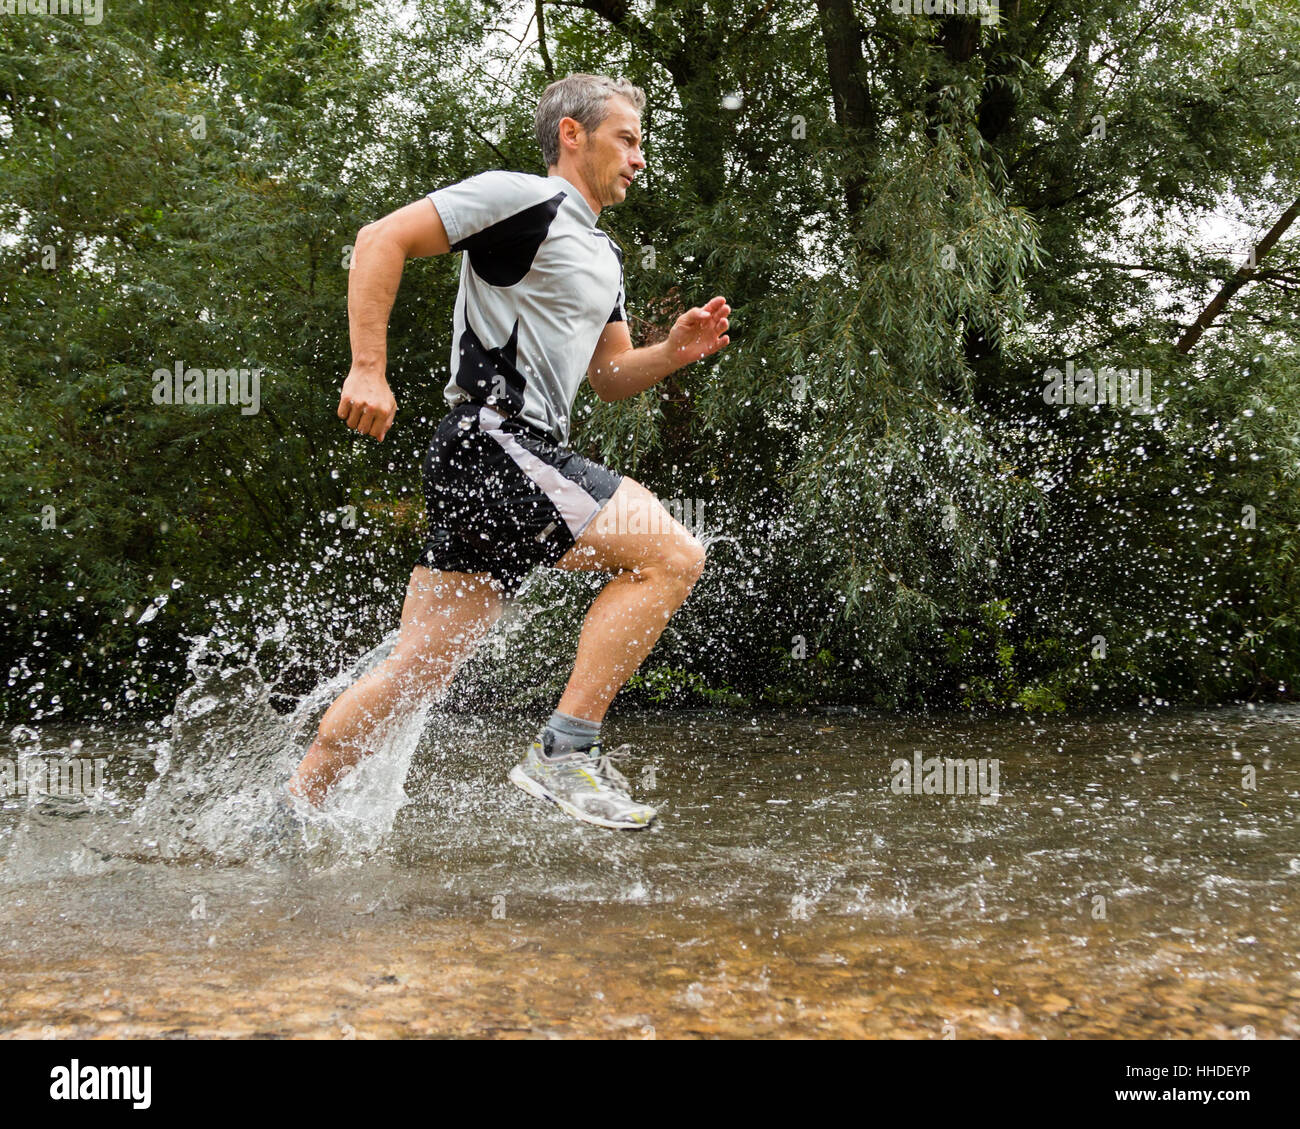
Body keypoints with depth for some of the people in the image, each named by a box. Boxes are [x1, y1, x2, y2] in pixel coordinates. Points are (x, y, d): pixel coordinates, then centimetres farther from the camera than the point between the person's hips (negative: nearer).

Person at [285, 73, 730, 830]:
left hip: (526, 457, 9)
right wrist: (368, 370, -17)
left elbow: (611, 378, 28)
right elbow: (383, 240, -9)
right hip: (492, 444, -9)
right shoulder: (522, 199, -4)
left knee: (421, 667, 9)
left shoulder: (604, 257, 25)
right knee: (672, 556, -16)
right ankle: (565, 751, -15)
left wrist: (674, 352, 7)